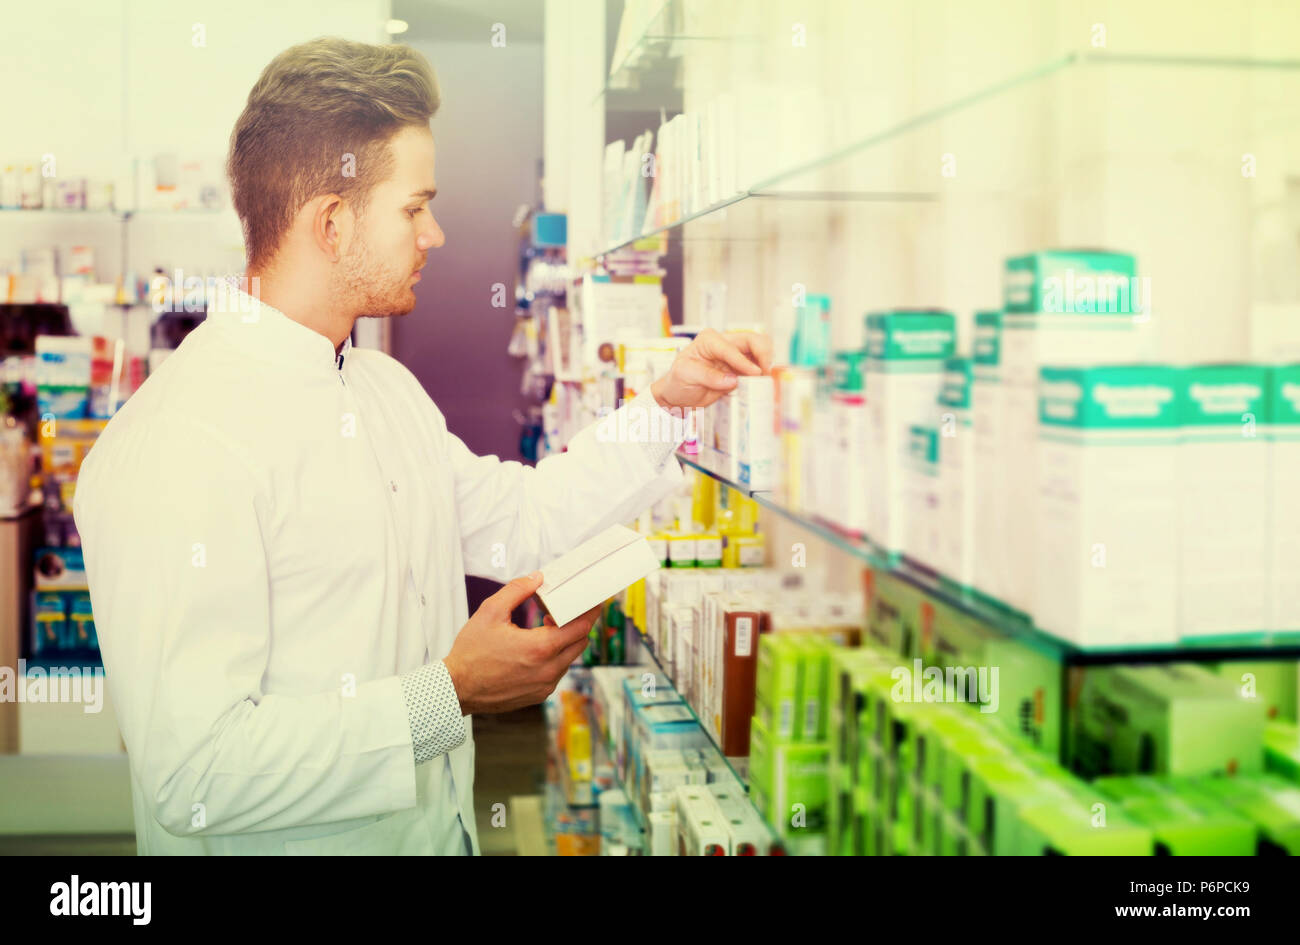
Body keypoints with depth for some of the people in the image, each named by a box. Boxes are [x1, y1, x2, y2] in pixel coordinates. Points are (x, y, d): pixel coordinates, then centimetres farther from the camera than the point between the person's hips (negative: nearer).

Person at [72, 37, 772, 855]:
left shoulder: (388, 388, 7)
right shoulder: (175, 448, -25)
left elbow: (519, 524, 15)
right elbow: (195, 773, -29)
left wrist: (666, 403, 7)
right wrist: (450, 695, -26)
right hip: (303, 844, -9)